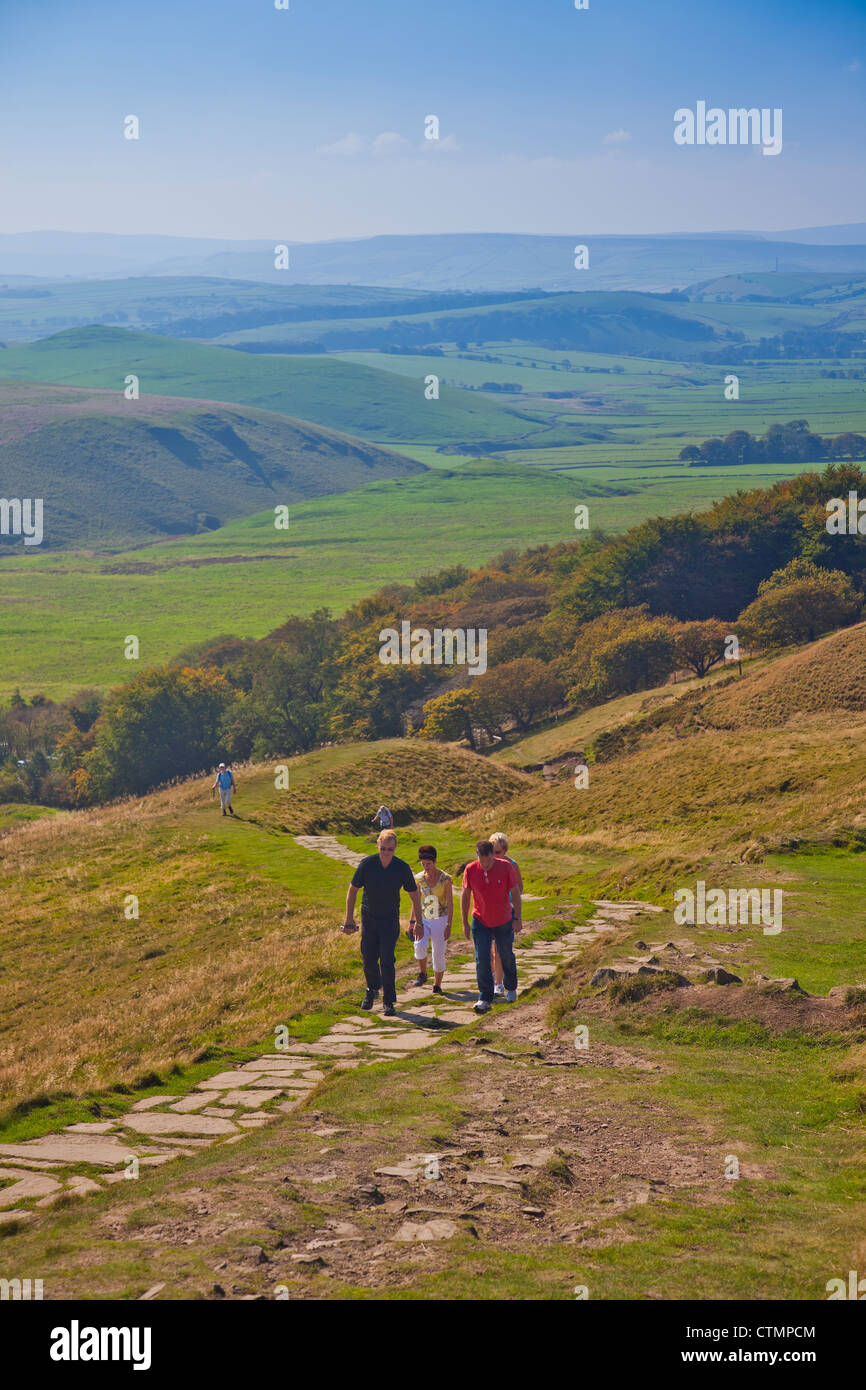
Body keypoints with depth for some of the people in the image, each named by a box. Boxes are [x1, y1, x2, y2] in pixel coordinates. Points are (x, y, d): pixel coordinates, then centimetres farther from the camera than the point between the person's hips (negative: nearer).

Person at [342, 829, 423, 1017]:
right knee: (369, 959, 5)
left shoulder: (402, 868, -13)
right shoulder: (367, 864, -14)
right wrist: (349, 919, -3)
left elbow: (415, 895, -1)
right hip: (369, 918, 1)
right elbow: (352, 890, -3)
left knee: (387, 961, -8)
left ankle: (388, 1001, 2)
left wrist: (419, 922, -1)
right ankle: (372, 988, 34)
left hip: (390, 919, -1)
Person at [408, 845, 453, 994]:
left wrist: (449, 925, -11)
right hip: (423, 920, 2)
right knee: (420, 945, -24)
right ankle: (422, 974, -3)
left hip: (440, 920, -2)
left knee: (438, 955, 1)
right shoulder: (419, 878, 0)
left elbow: (450, 903, -7)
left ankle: (437, 985, 17)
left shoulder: (445, 879, -9)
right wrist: (412, 921, 10)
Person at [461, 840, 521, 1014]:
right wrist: (465, 923, -2)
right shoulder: (470, 870, -14)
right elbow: (465, 895, -3)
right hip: (480, 921, 0)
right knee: (481, 959, -8)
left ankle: (511, 988, 40)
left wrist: (517, 918, -6)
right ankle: (485, 998, -5)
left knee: (506, 956, 16)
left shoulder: (506, 867, -17)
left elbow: (515, 893, -6)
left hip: (503, 921, 0)